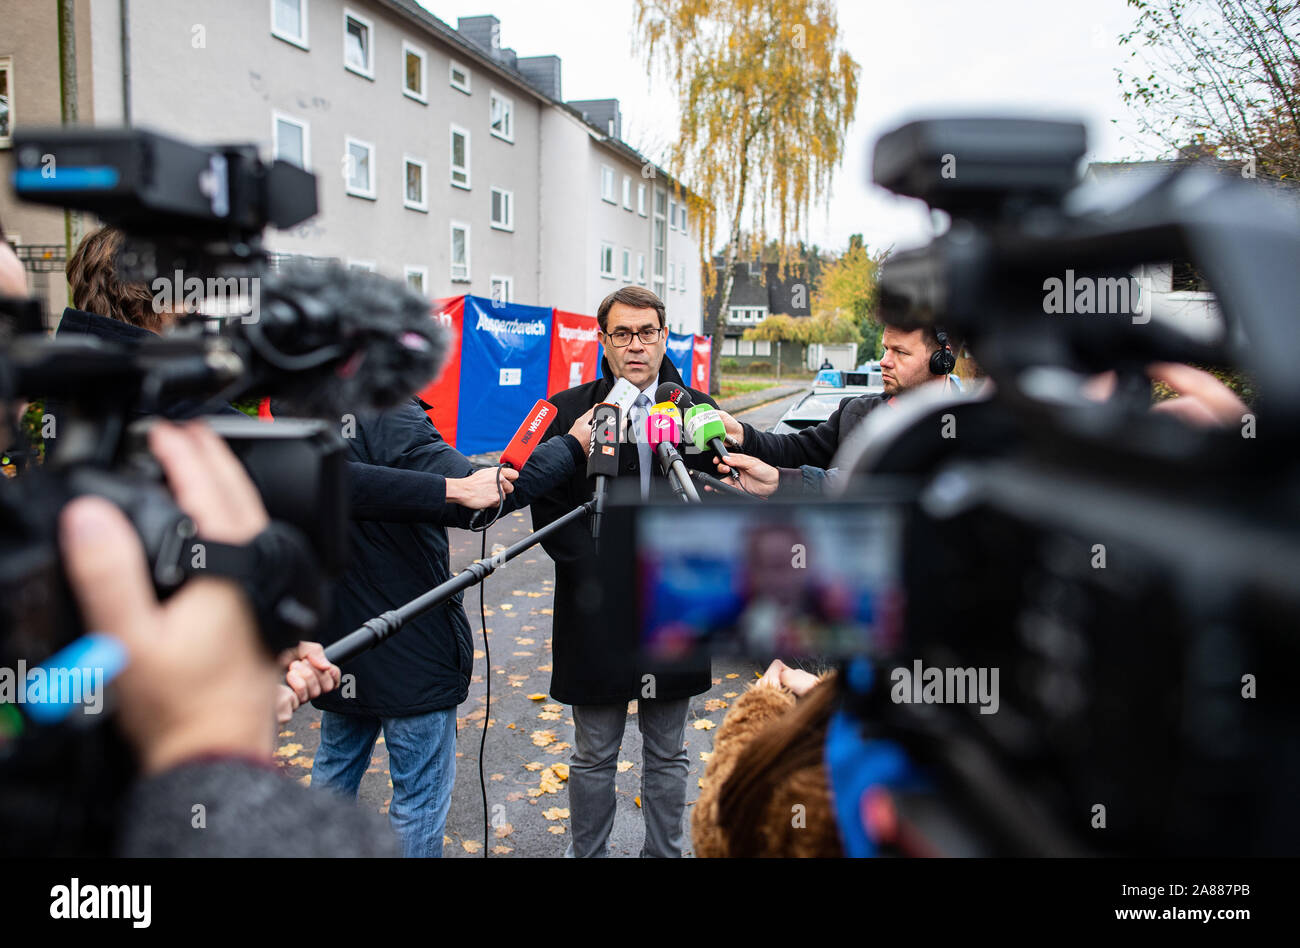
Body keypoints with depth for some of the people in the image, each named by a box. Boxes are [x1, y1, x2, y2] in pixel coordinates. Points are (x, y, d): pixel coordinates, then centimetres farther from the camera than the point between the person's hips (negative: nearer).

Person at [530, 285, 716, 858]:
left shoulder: (699, 410, 4)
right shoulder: (567, 413, -3)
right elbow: (549, 511, -6)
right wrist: (609, 575, -14)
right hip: (599, 616, -2)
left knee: (667, 756, 16)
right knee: (594, 757, 13)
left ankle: (665, 851, 33)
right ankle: (588, 852, 32)